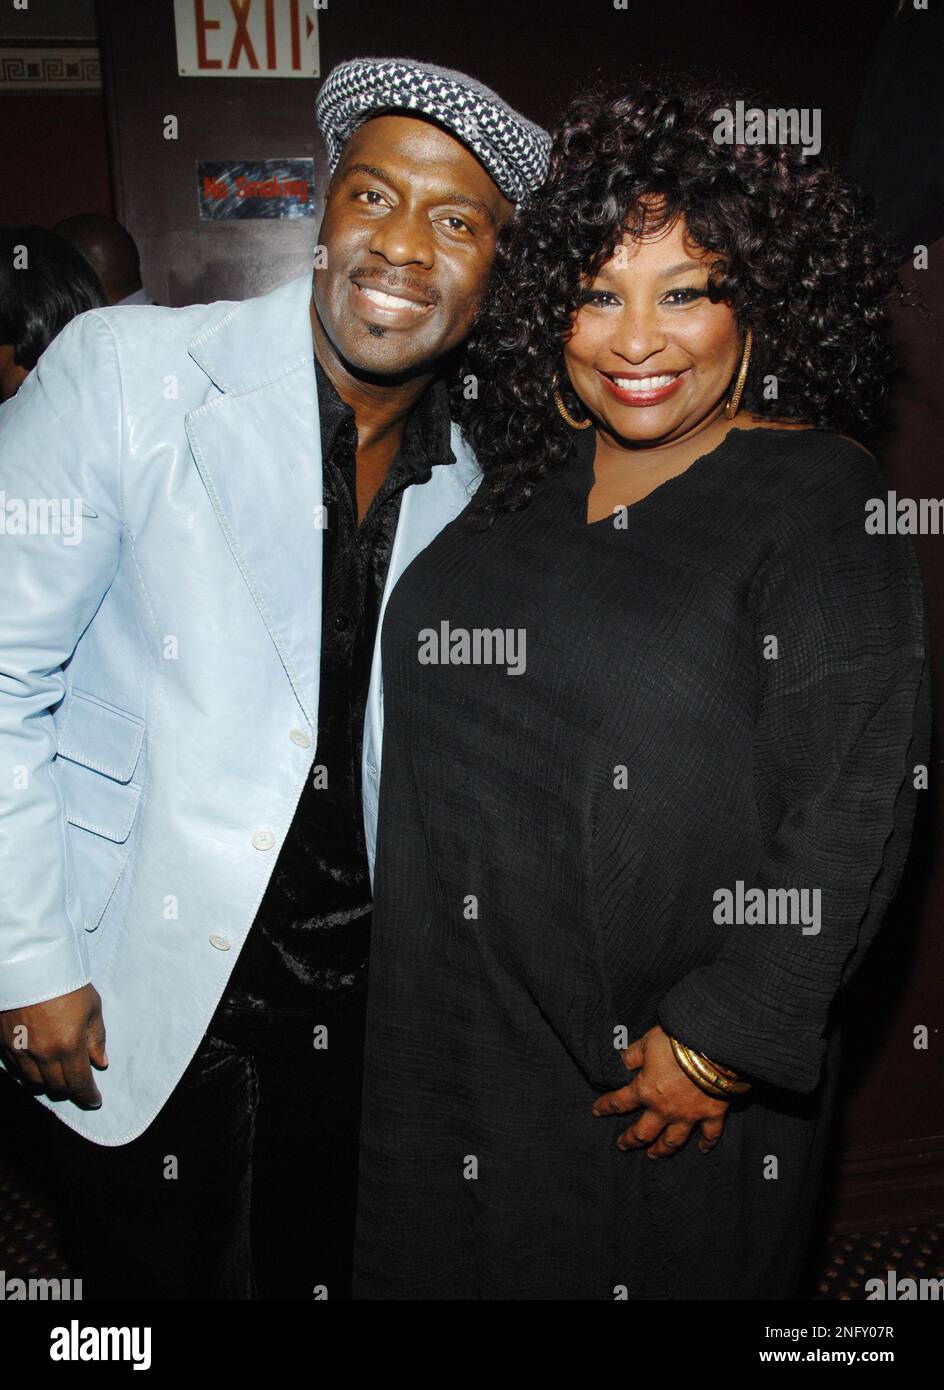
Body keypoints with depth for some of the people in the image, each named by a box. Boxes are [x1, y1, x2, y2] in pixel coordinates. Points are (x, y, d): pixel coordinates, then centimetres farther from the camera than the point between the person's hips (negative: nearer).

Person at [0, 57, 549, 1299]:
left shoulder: (475, 474, -1)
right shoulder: (125, 372, -14)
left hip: (361, 998, 4)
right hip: (141, 998, -3)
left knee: (337, 1271, 22)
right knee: (163, 1280, 16)